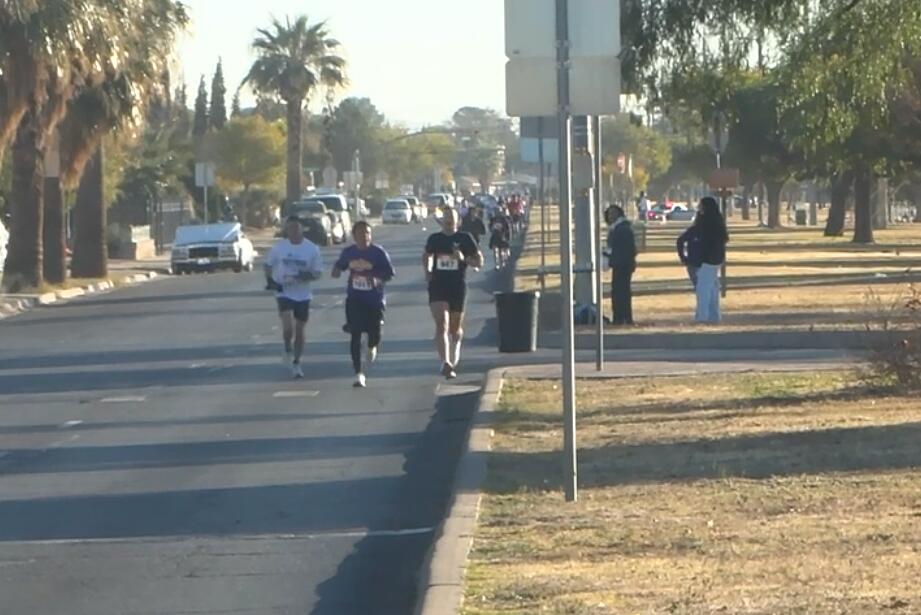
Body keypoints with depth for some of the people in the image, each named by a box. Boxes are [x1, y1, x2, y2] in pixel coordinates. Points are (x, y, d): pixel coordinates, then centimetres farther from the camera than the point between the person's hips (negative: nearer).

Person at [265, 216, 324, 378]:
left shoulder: (312, 249, -5)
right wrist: (270, 280, -8)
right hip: (284, 292, -1)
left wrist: (306, 276, -22)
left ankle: (296, 363, 25)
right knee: (288, 327, -19)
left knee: (299, 330, 9)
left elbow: (318, 273, -2)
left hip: (303, 295, 1)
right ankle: (288, 349, 12)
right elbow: (268, 265, 11)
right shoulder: (279, 247, -3)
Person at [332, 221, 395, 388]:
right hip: (355, 300, 1)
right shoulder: (348, 252, 1)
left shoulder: (378, 252, -8)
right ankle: (358, 373, -1)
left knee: (375, 333, -4)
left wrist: (377, 279, -25)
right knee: (355, 335, -6)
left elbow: (390, 274, -8)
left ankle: (372, 347, 37)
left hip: (374, 300, -1)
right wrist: (336, 271, -6)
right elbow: (339, 265, 17)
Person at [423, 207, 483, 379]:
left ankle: (454, 357, 42)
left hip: (458, 287, 0)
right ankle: (445, 362, -28)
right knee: (441, 325, -17)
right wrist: (427, 271, 6)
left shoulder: (465, 239, 0)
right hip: (438, 286, 0)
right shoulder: (434, 239, 6)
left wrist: (464, 258, -18)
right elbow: (426, 256, 25)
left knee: (455, 327, 15)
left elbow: (479, 261, 0)